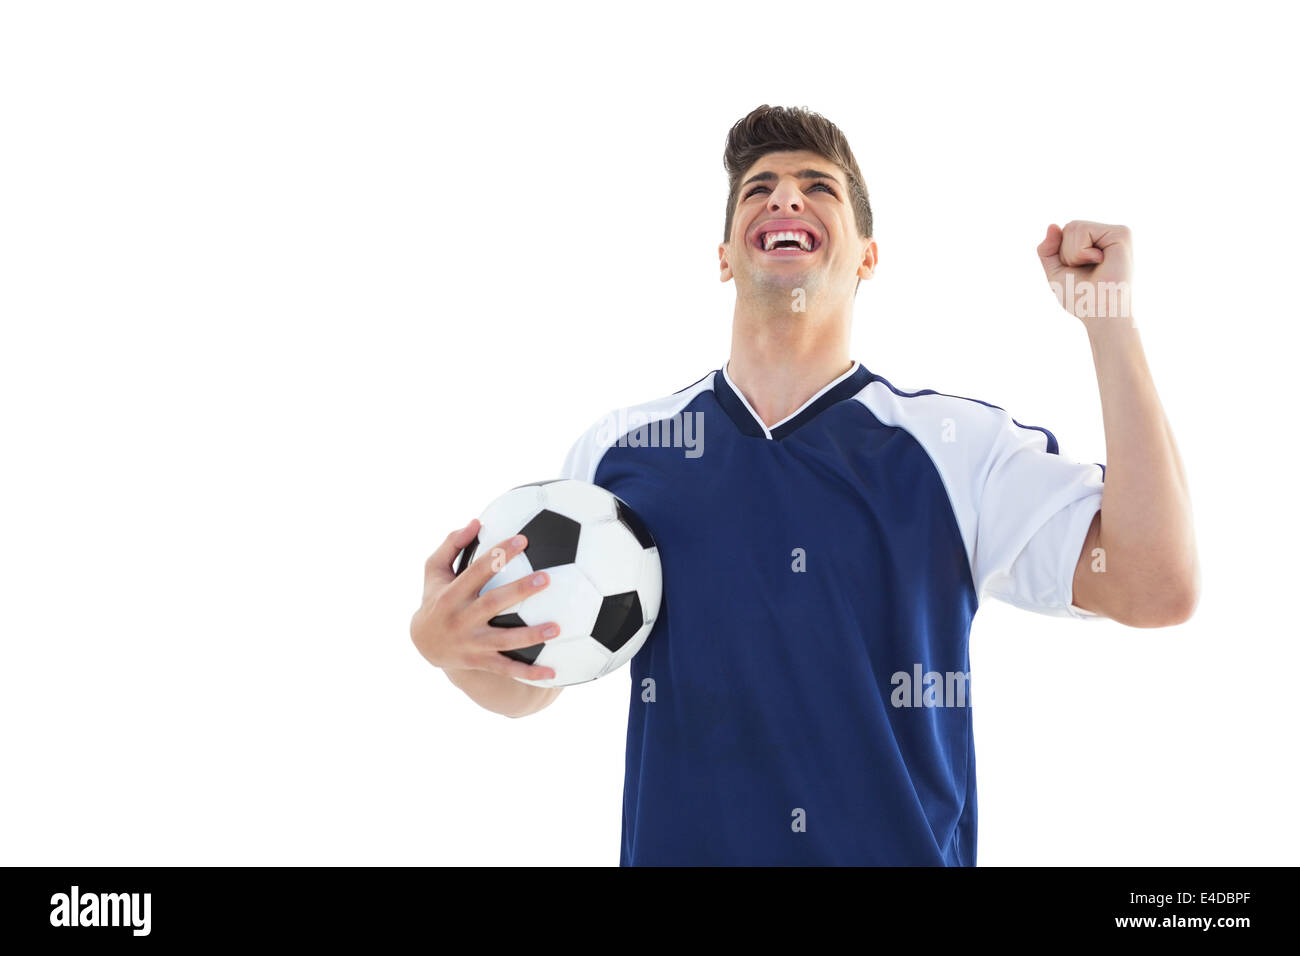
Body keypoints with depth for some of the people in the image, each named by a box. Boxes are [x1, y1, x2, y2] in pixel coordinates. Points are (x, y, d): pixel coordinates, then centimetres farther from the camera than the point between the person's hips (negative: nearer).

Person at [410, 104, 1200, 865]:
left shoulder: (958, 445, -3)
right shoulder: (615, 451, 1)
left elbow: (1159, 587, -15)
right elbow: (527, 679, 9)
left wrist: (1109, 315, -15)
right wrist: (446, 642, -14)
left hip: (907, 847, -1)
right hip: (674, 848, 1)